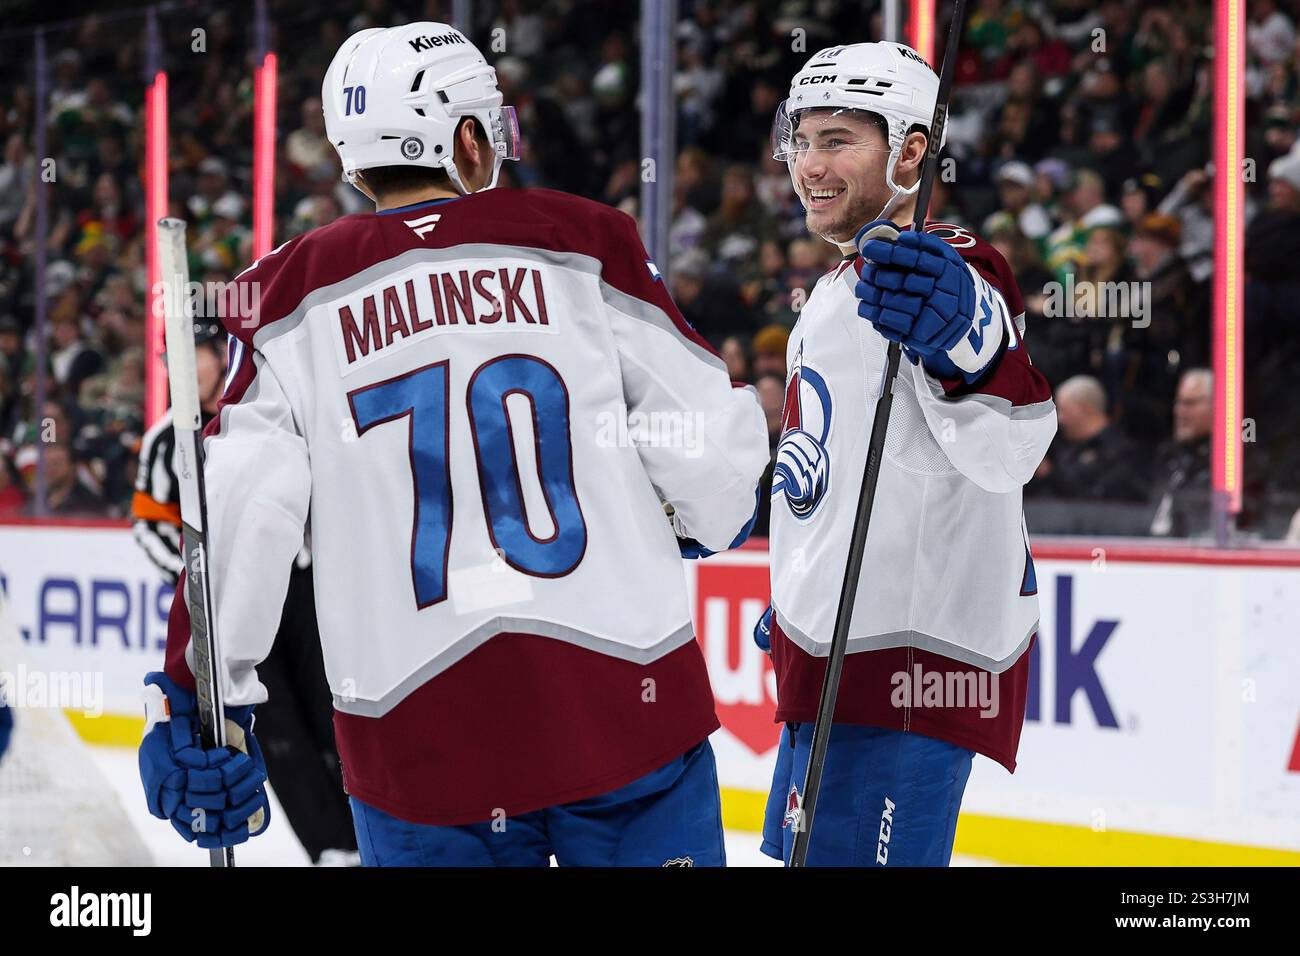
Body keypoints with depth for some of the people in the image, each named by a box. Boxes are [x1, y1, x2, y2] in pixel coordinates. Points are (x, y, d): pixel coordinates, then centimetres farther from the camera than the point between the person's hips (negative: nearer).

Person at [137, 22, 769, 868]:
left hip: (417, 746, 1)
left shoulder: (292, 298, 5)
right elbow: (712, 441, 1)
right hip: (622, 697, -1)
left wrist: (206, 701, 4)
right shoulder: (583, 242, 2)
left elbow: (239, 511, -2)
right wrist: (709, 524, 22)